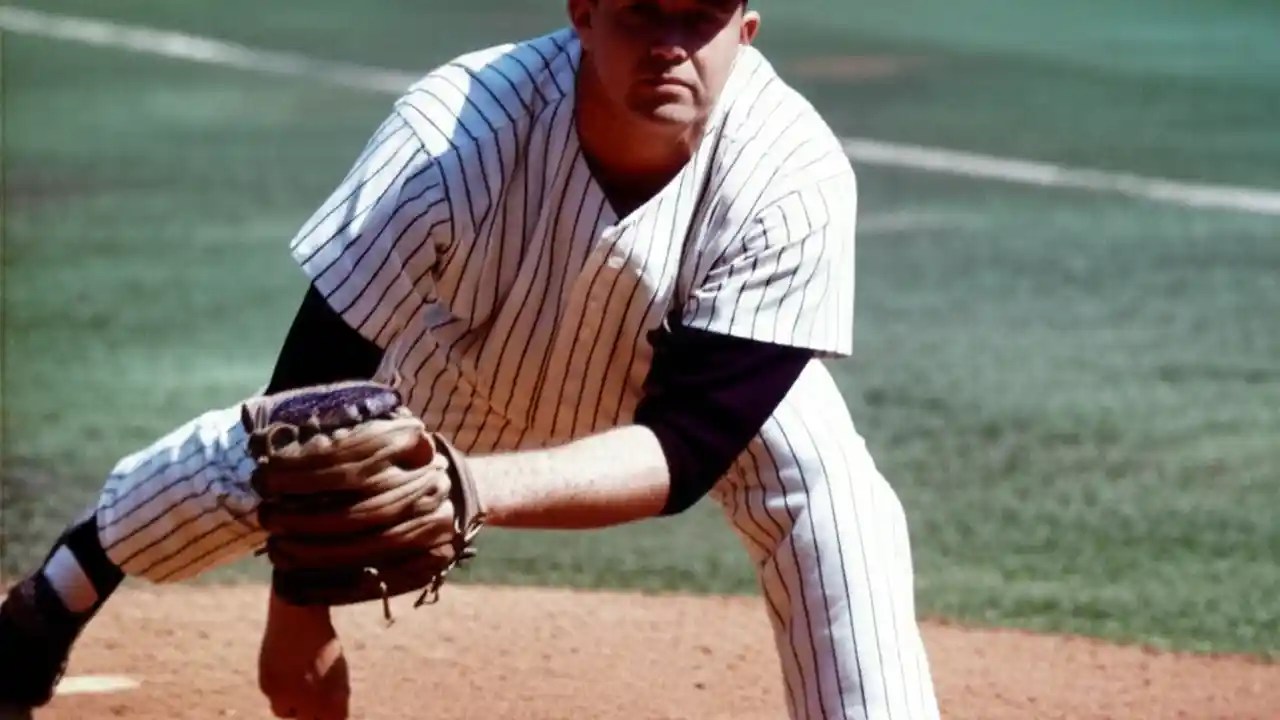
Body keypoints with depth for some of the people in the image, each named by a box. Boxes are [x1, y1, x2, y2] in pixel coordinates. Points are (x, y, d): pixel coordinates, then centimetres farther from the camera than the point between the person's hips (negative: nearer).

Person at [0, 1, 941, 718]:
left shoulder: (793, 176, -41)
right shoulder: (452, 132, -42)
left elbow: (684, 451, -43)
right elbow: (321, 372, -30)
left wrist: (475, 487, -59)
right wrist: (298, 604, -25)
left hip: (701, 365, 0)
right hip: (457, 350, 1)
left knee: (834, 500, -25)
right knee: (246, 461, 13)